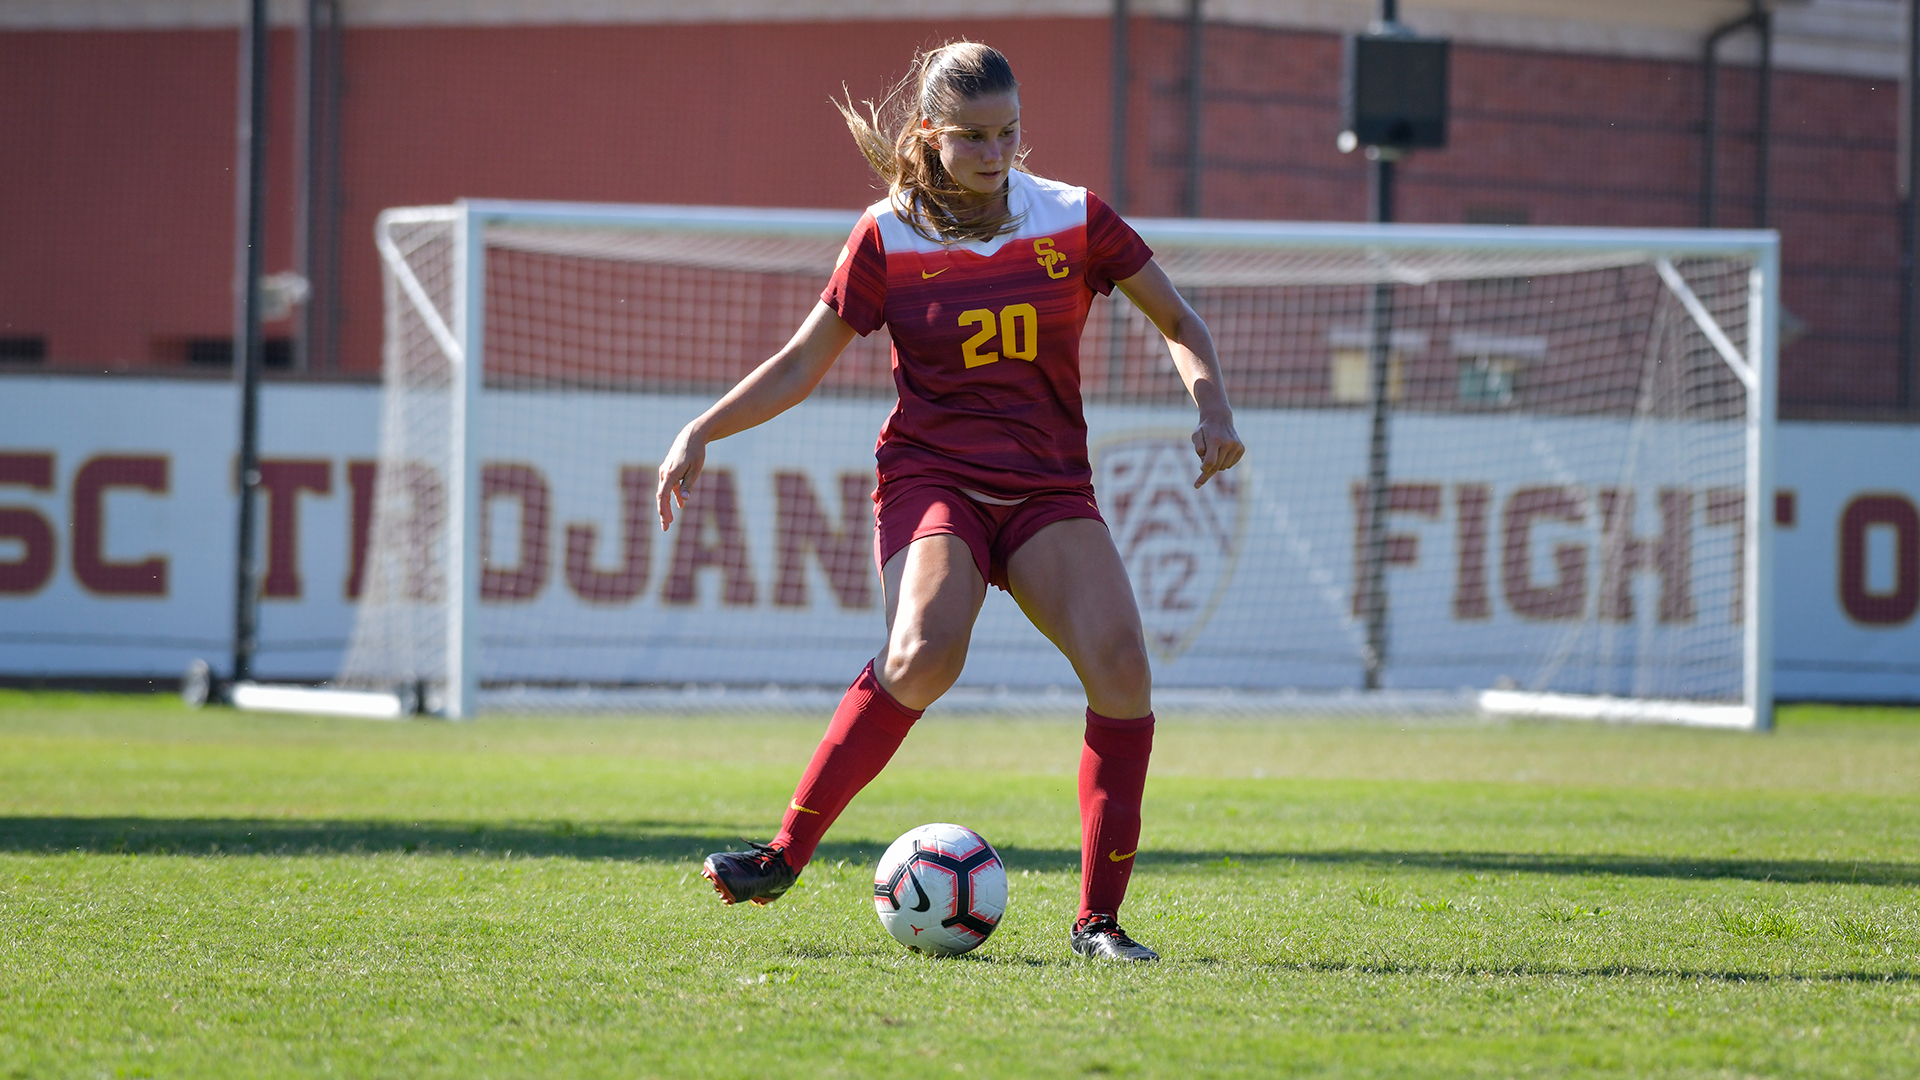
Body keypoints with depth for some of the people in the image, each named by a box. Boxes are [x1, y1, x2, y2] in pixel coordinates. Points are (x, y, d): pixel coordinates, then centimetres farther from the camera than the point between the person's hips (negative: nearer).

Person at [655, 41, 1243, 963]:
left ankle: (1099, 920, -12)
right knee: (926, 652, -32)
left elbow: (1177, 321, 12)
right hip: (930, 476, -2)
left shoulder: (1073, 220, 3)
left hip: (1048, 489, 2)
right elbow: (802, 364, 8)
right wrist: (702, 431, -3)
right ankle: (785, 856, -22)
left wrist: (1212, 409, -6)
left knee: (1120, 668, -21)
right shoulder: (888, 237, 0)